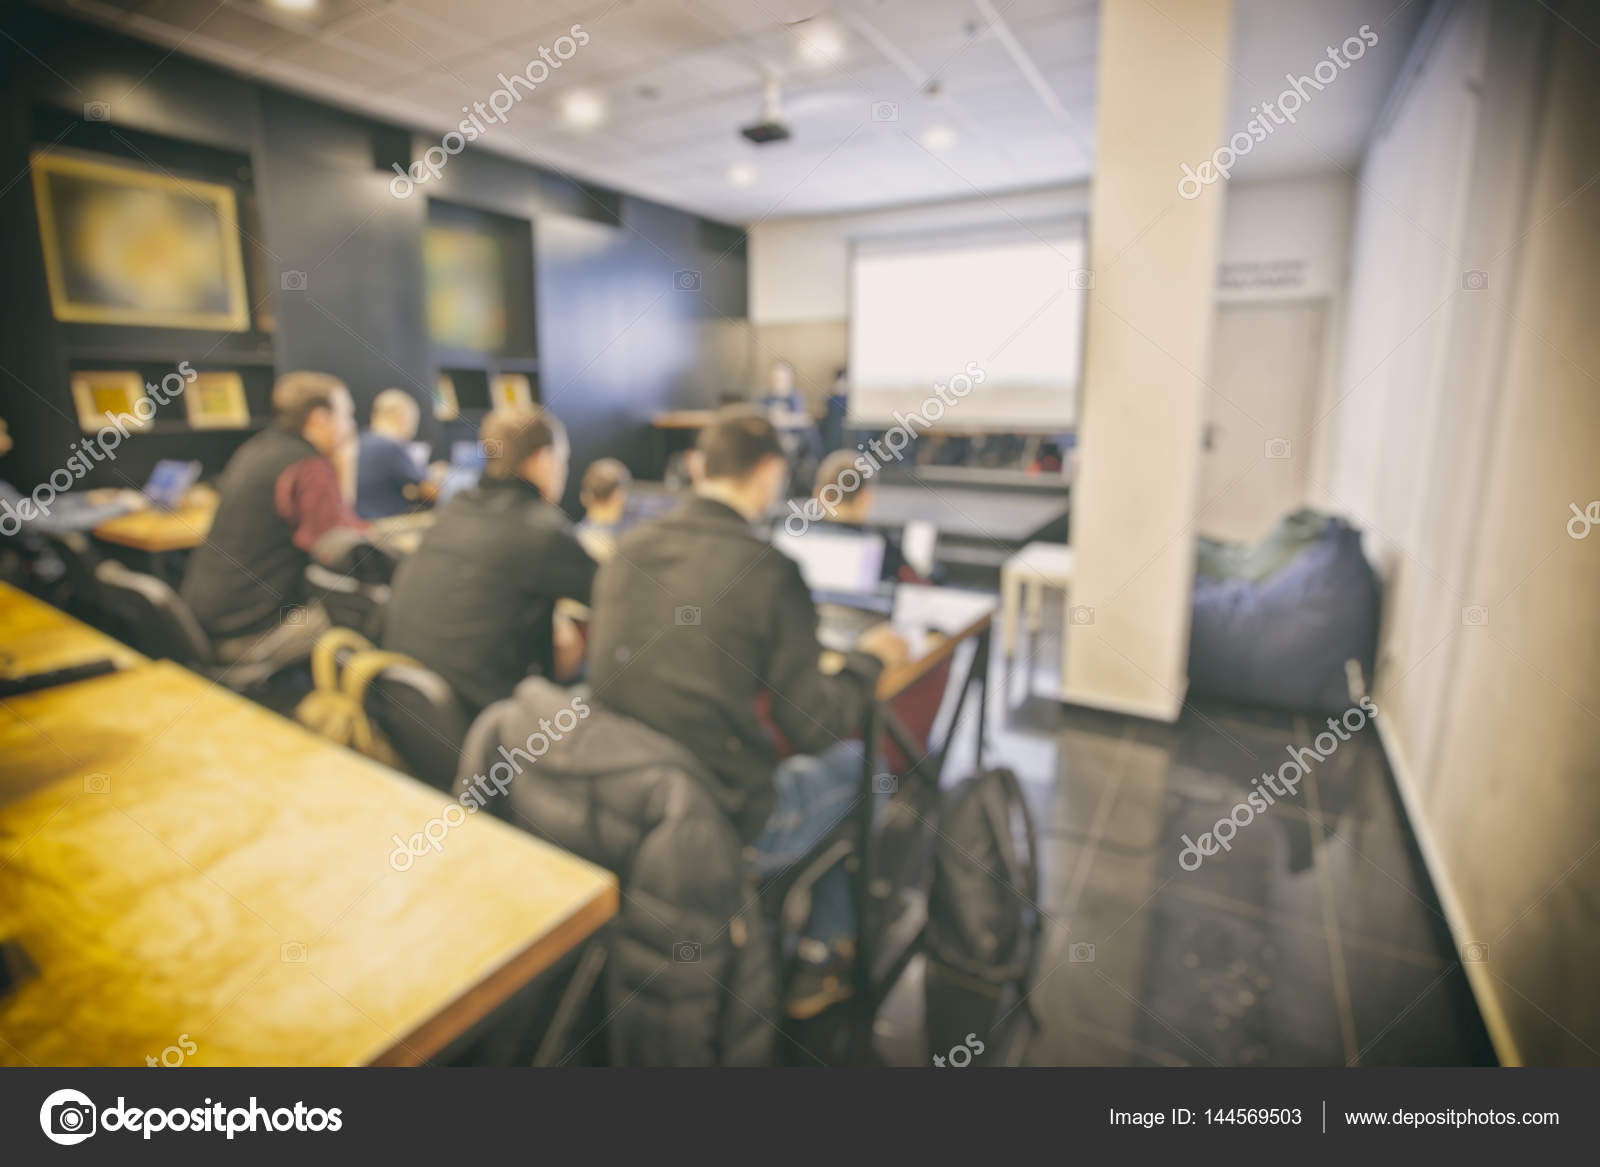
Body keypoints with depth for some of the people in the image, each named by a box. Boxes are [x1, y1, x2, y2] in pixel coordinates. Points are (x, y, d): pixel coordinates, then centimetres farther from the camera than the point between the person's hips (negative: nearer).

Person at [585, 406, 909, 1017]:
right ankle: (824, 957, 34)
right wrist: (870, 657, 4)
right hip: (723, 834, -6)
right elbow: (815, 728, -15)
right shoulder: (768, 570, -19)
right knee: (854, 762, 19)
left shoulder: (628, 547, -2)